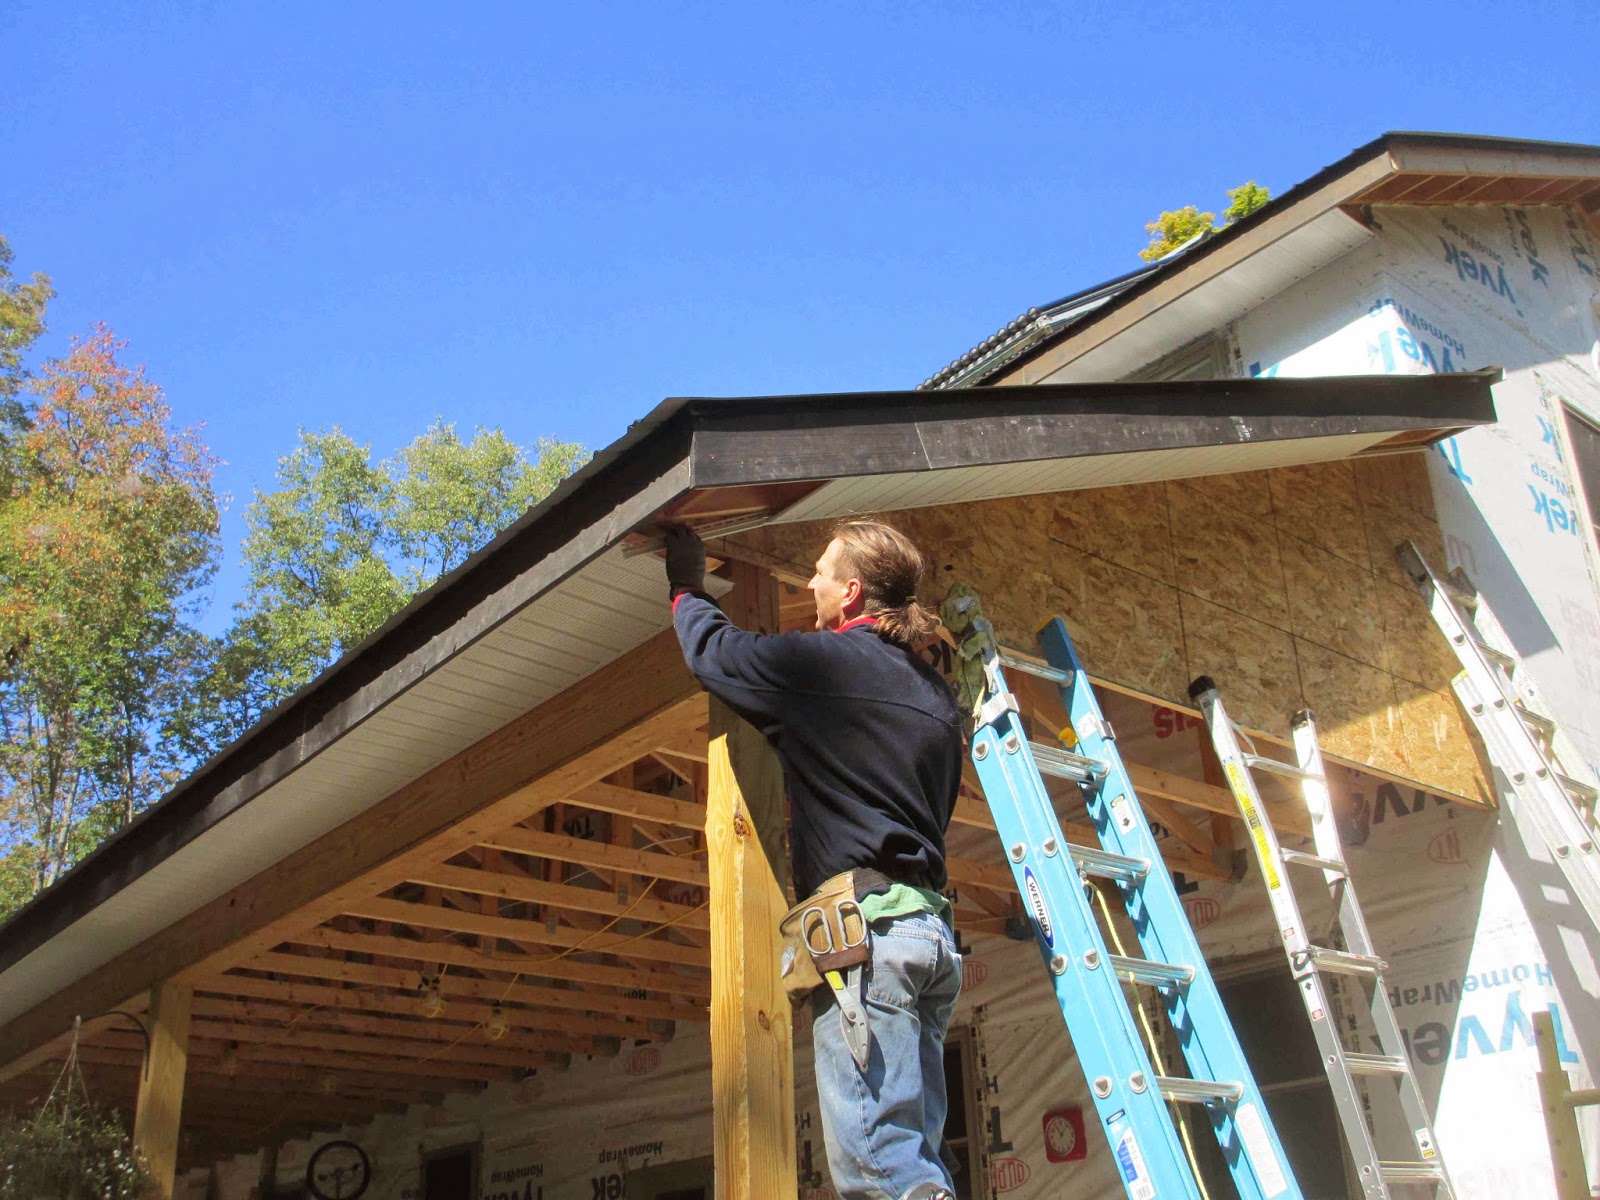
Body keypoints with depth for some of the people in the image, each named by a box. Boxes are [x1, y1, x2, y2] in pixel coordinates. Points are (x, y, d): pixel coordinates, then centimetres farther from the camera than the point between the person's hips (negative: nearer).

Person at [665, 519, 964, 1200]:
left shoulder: (826, 660, -2)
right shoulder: (934, 693, 21)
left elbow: (713, 652, 12)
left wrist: (687, 587, 32)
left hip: (865, 920, -9)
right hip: (930, 925, 9)